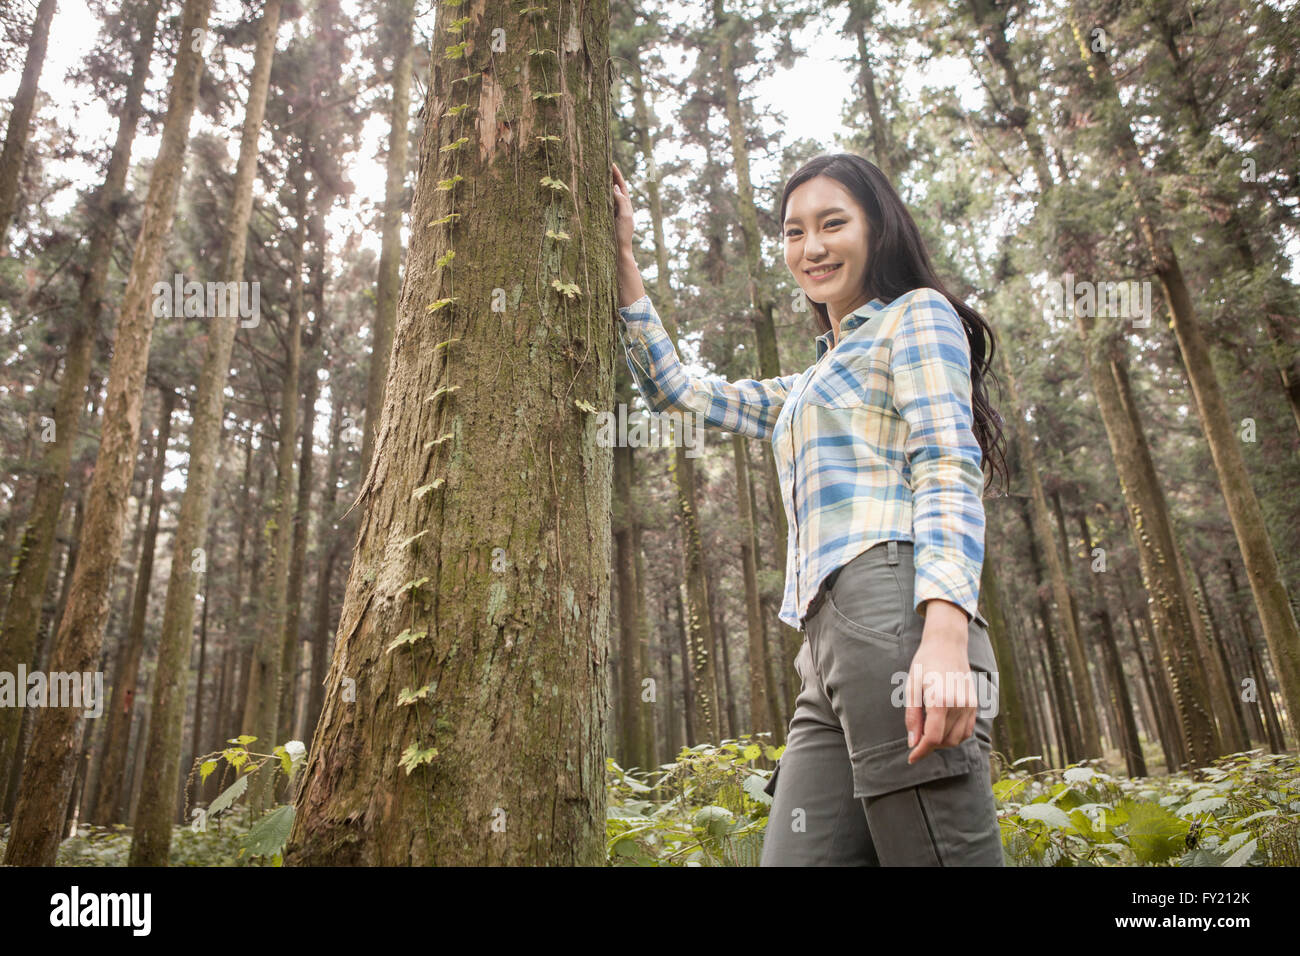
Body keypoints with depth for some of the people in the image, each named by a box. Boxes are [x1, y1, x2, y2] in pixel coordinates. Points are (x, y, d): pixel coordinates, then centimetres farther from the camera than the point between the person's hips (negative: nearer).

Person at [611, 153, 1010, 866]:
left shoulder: (918, 313, 10)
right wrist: (623, 259, 33)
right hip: (825, 650, 8)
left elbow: (949, 473, -6)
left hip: (892, 618, -7)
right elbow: (674, 389, 36)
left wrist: (945, 632, -21)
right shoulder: (805, 390, 34)